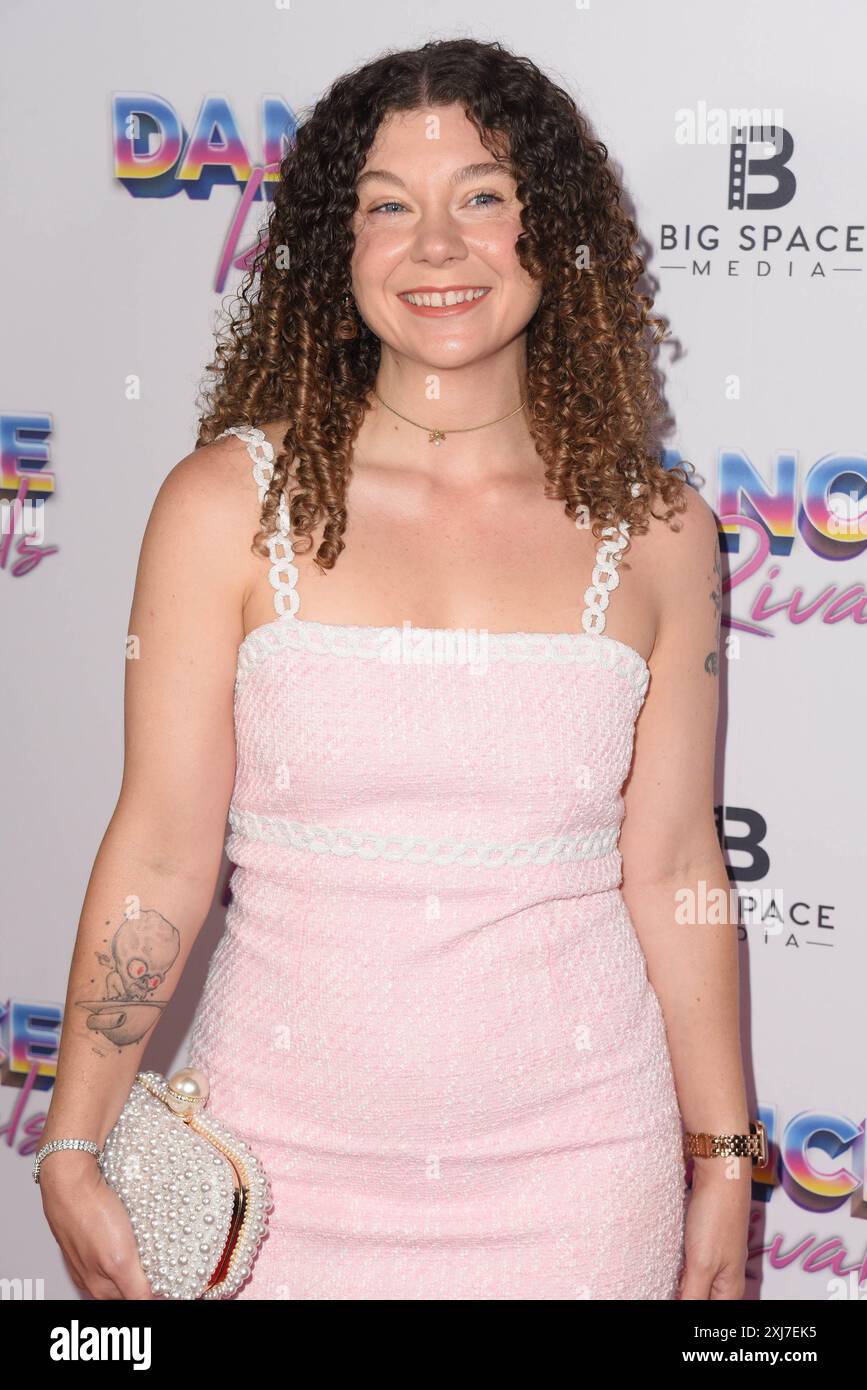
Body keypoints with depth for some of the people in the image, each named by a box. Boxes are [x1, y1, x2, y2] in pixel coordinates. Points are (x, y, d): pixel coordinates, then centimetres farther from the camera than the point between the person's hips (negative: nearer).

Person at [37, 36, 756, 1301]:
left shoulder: (656, 532, -1)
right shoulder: (229, 501, -6)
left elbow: (673, 872, 3)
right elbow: (162, 850, -6)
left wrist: (725, 1166, 7)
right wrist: (73, 1156, -5)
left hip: (577, 1162, 1)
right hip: (288, 1152, -1)